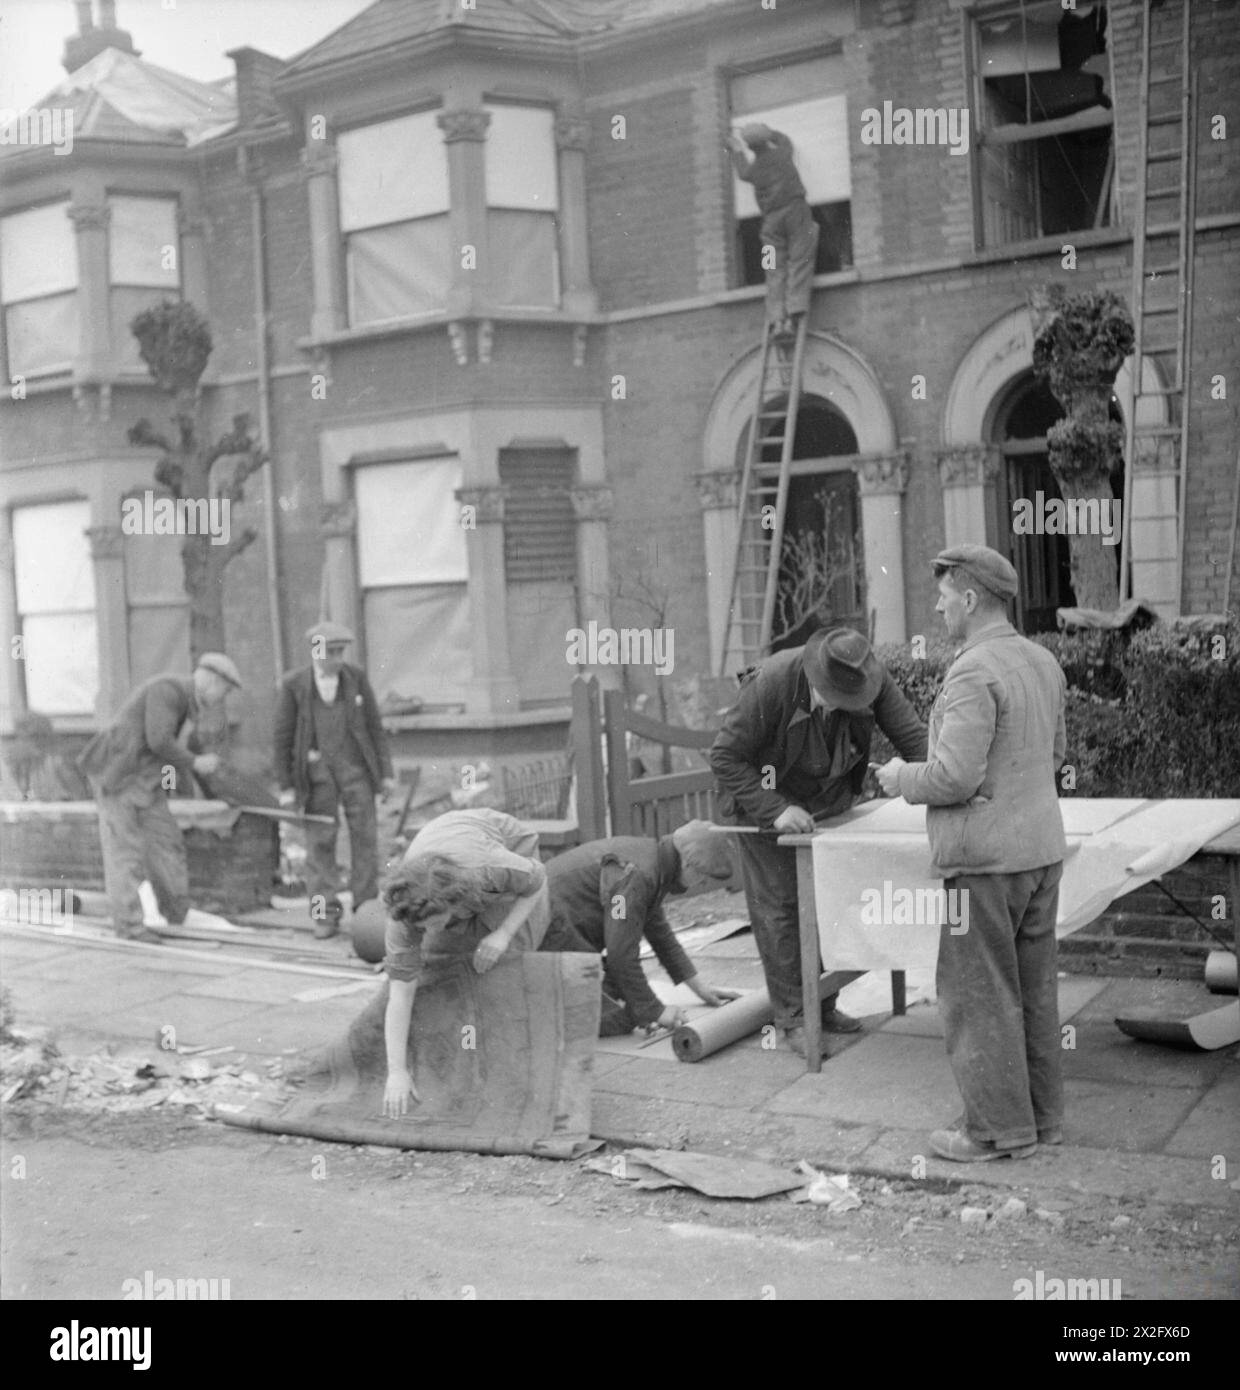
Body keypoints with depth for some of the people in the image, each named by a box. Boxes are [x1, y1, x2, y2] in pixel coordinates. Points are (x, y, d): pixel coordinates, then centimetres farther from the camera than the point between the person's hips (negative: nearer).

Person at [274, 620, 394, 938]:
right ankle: (325, 914, 5)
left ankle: (366, 907, 7)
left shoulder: (356, 677, 2)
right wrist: (286, 786, 0)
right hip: (317, 769, -1)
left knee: (365, 835, 0)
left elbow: (374, 726, 5)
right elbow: (283, 736, 1)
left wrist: (386, 771, 2)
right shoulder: (293, 685, -3)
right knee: (320, 840, -1)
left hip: (355, 766, 1)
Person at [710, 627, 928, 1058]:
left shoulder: (873, 680, -22)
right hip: (763, 801, -4)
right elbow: (724, 756, -27)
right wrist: (776, 810, -32)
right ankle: (793, 1018, 6)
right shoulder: (770, 683, -33)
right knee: (779, 908, -3)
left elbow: (913, 735, -18)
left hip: (827, 804, 4)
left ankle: (822, 1004, 21)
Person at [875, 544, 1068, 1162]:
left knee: (978, 994, 2)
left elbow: (954, 778, -23)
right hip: (1041, 848, 9)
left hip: (987, 860, -9)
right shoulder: (1042, 661, 9)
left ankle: (1000, 1127, 9)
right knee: (1033, 988, 16)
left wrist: (901, 777, -5)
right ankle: (1042, 1114, 25)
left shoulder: (973, 674, -19)